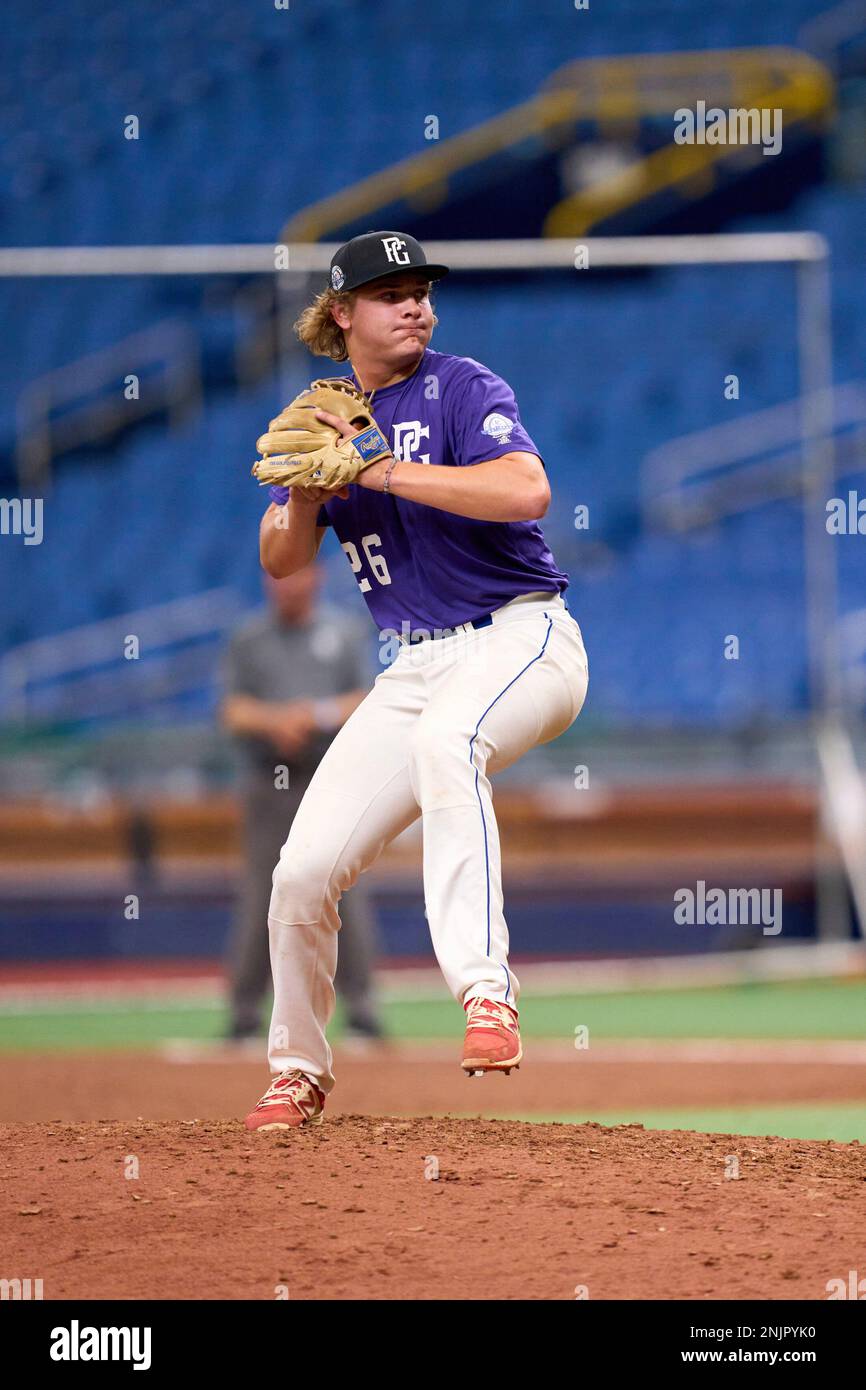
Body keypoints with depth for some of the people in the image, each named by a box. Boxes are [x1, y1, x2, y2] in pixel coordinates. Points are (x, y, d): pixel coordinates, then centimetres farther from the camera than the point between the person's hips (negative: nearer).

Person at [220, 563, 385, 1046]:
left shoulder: (345, 634, 10)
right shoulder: (248, 640, 11)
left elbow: (368, 702, 3)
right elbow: (233, 711, 3)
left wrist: (317, 714, -13)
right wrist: (275, 720, -16)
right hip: (269, 783, 0)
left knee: (346, 891, -6)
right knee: (260, 895, -4)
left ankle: (361, 1007, -4)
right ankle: (245, 1011, 0)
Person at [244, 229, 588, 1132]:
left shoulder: (461, 389, -6)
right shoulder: (324, 415, 13)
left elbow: (526, 490, -24)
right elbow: (279, 561, 11)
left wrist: (381, 469, -23)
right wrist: (307, 491, -10)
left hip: (521, 638, -6)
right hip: (414, 668, 6)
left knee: (444, 738, -41)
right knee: (303, 871, -2)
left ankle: (484, 989, -48)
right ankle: (298, 1068, 22)